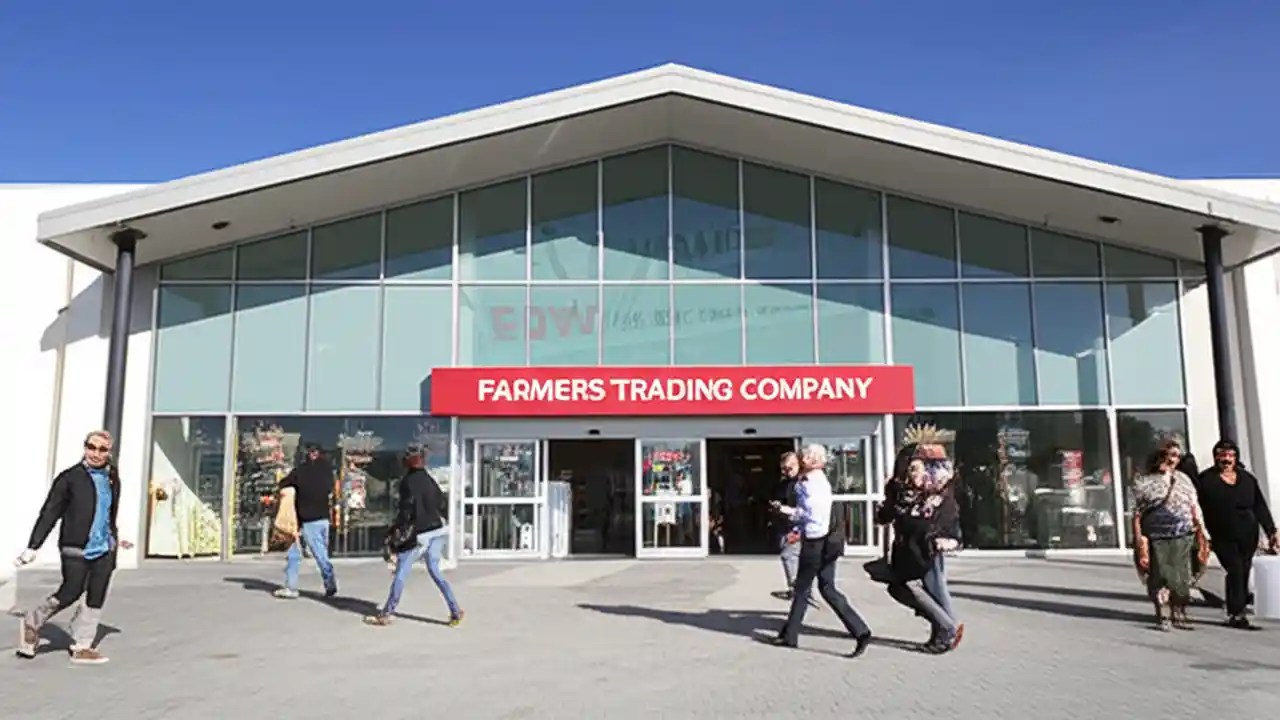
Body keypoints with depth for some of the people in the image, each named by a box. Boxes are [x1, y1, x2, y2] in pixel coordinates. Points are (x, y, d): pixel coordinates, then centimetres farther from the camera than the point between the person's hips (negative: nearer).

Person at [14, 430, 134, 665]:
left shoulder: (112, 480, 10)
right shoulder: (70, 477, -6)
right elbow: (49, 513, -6)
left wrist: (115, 538, 22)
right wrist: (33, 547, -9)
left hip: (104, 549, 5)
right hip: (76, 548, -5)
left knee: (96, 599, 5)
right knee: (70, 594, -4)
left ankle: (82, 647, 13)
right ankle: (31, 623, 23)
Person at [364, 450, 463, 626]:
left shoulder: (408, 482, -8)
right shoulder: (429, 479, 10)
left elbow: (406, 509, -13)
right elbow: (443, 504, 14)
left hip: (419, 533, -6)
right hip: (437, 530, 6)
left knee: (401, 573, 2)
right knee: (434, 571, 11)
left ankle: (386, 615, 8)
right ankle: (455, 611, 5)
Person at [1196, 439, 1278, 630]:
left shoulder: (1247, 478, 8)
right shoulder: (1206, 479, -4)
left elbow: (1260, 507, 11)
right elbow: (1198, 508, -5)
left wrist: (1271, 531, 7)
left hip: (1248, 536, 4)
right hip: (1223, 537, -4)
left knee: (1244, 572, 6)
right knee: (1235, 571, -12)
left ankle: (1236, 612, 17)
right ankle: (1237, 614, -7)